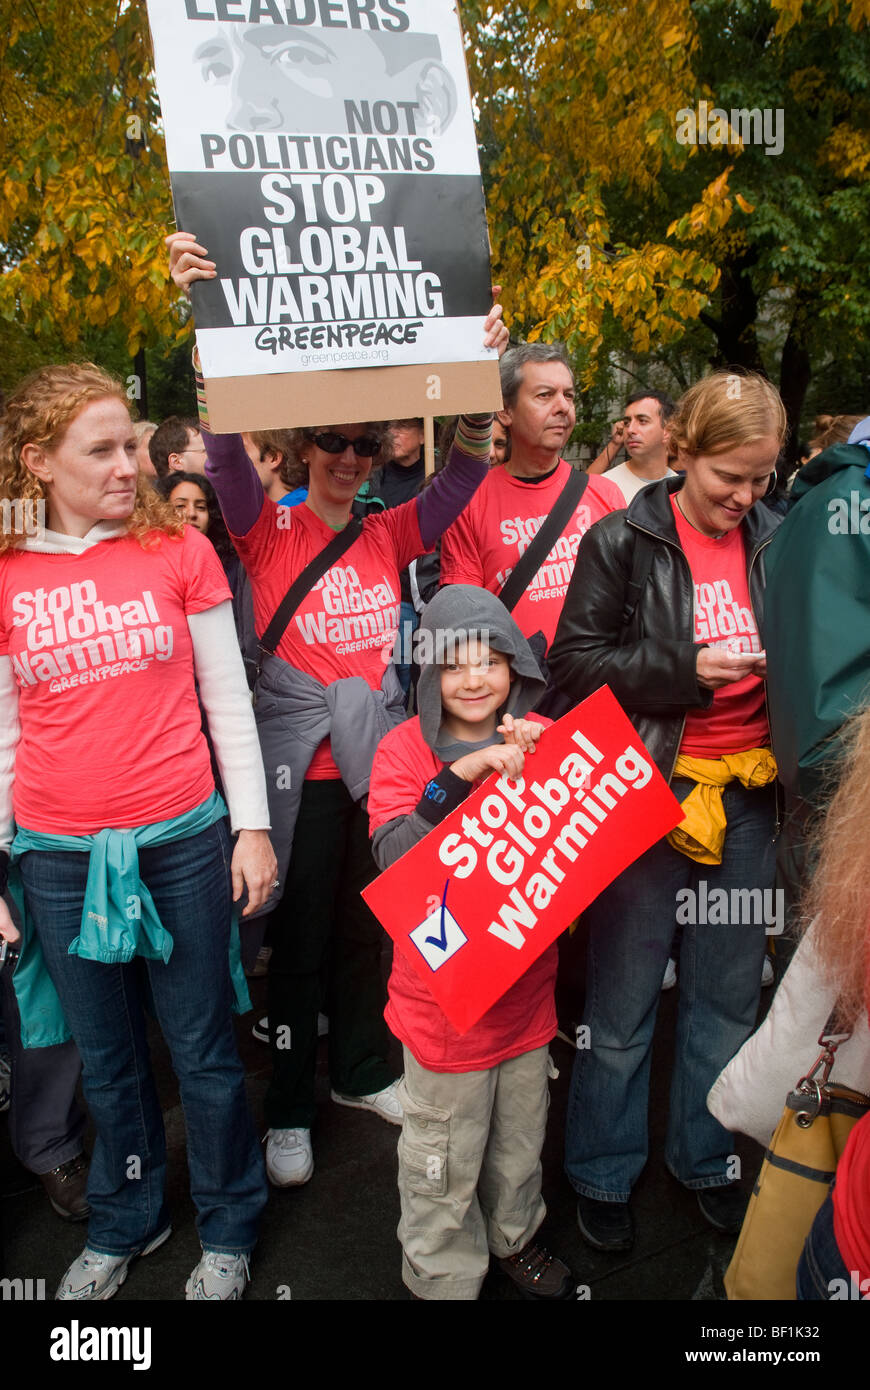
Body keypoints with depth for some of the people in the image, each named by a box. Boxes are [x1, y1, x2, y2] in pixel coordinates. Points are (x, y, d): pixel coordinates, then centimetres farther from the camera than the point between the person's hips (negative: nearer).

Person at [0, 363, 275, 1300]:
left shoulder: (179, 551, -1)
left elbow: (227, 701, 2)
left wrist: (251, 827, 0)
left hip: (181, 840, -1)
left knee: (202, 1049, 11)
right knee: (106, 1057, 17)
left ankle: (227, 1230, 35)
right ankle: (124, 1223, 41)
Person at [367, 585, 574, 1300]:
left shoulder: (538, 739, -2)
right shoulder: (405, 748, -12)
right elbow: (394, 856, -24)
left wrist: (535, 764, -22)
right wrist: (461, 774, -36)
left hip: (526, 982, 4)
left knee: (521, 1134, 24)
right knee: (446, 1158, 11)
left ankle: (515, 1235, 51)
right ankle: (444, 1275, 37)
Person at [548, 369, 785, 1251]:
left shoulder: (775, 542, 4)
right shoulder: (623, 542, -5)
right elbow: (575, 660, -8)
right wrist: (686, 669, -18)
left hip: (746, 797, 4)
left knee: (728, 995, 16)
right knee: (622, 1002, 9)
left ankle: (705, 1160, 38)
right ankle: (603, 1173, 30)